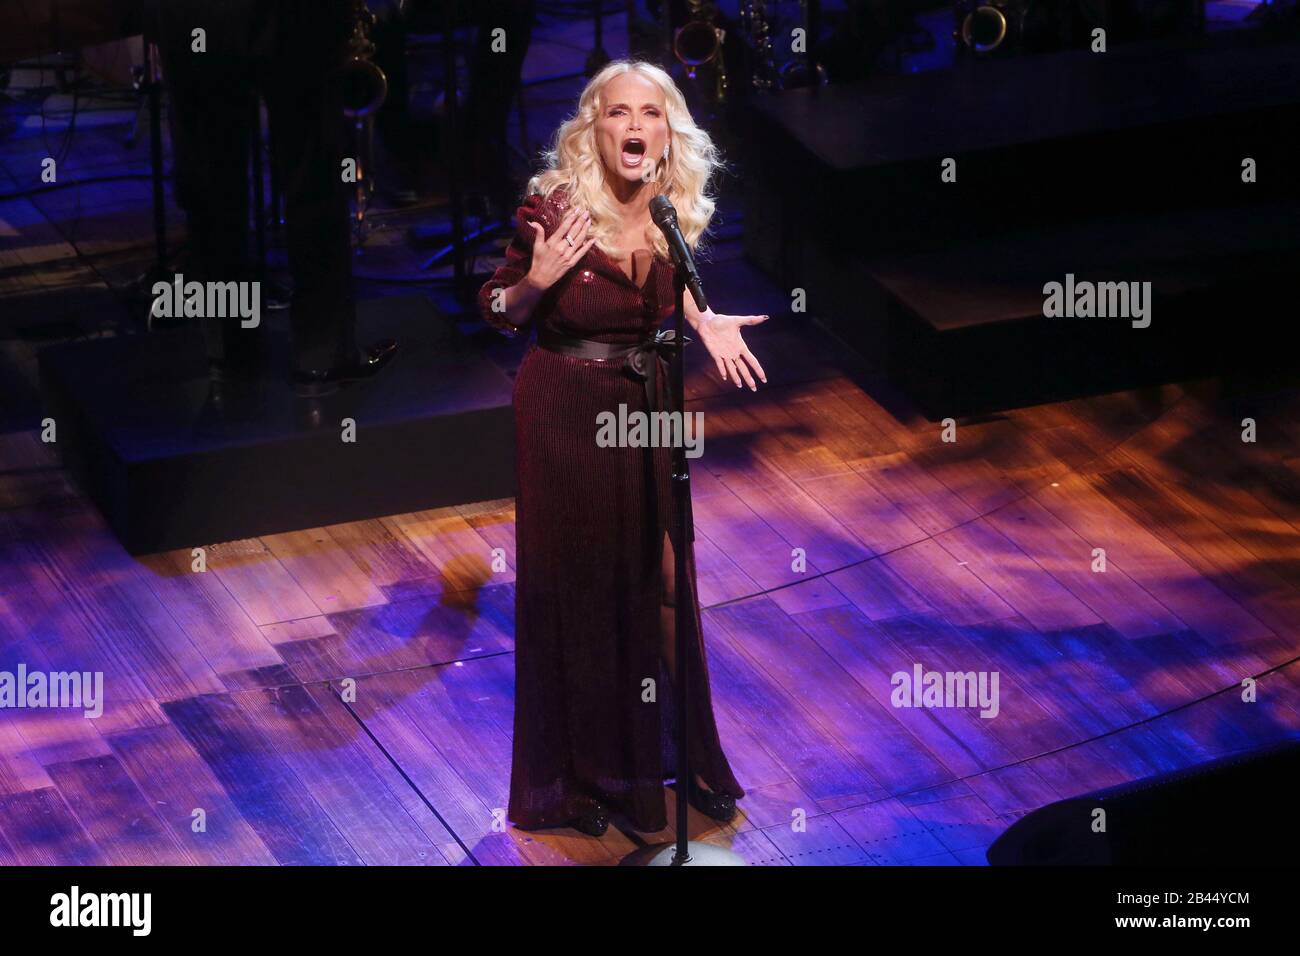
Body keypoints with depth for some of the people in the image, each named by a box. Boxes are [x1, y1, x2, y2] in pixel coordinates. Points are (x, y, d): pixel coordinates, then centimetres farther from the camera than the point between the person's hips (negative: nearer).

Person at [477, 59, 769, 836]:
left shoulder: (676, 214, -7)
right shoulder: (555, 207, -20)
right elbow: (496, 309, -8)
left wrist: (706, 322, -5)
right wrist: (535, 281, -28)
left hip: (646, 407, 4)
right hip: (566, 411, -4)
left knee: (660, 580, 10)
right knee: (573, 583, 7)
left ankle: (672, 754, 28)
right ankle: (576, 774, 22)